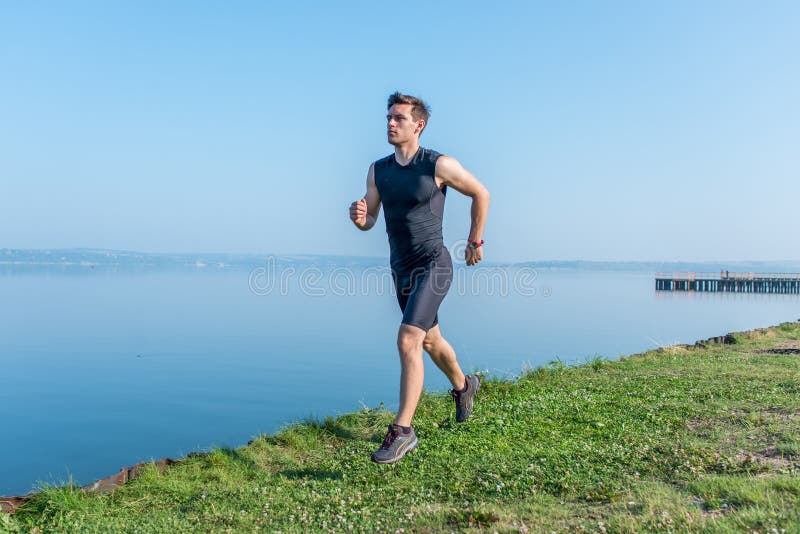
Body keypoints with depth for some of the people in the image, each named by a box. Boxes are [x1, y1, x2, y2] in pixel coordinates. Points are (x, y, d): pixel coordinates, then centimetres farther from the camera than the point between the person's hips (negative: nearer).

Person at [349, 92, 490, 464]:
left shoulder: (439, 165, -12)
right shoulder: (378, 170, 3)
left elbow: (481, 194, 2)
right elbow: (369, 221, 4)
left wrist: (475, 241, 5)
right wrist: (358, 217, -20)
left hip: (433, 266, -6)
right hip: (400, 269, 7)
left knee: (408, 342, -20)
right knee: (430, 340, 22)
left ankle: (402, 431, -14)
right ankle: (463, 386, 49)